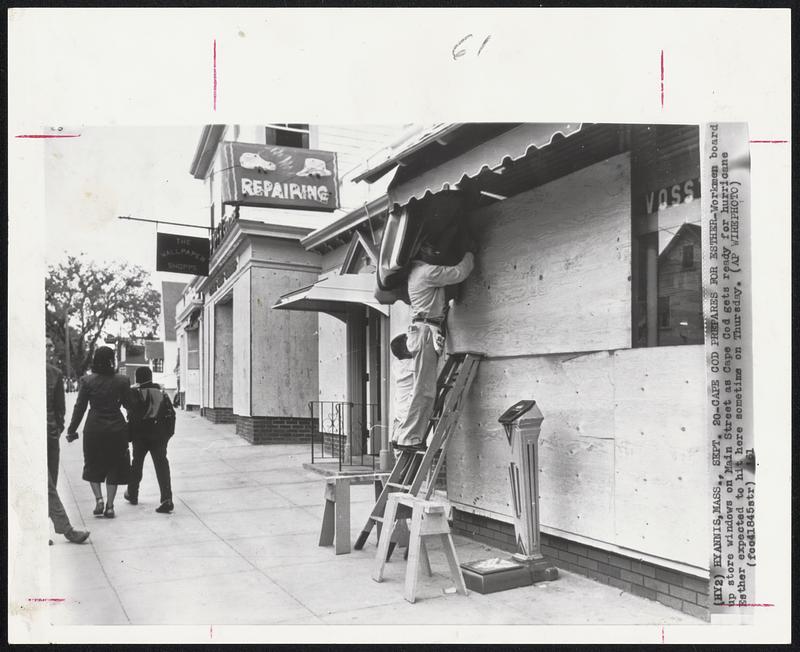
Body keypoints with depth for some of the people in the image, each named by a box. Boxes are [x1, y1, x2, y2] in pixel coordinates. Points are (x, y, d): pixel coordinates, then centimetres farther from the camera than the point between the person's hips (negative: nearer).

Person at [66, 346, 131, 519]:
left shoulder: (87, 381, -4)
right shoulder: (122, 380, -4)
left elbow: (80, 407, -2)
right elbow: (129, 405, 2)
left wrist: (72, 430, 6)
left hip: (94, 428, 0)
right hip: (116, 428, 0)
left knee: (93, 466, 16)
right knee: (113, 467, 9)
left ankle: (98, 499, 3)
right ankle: (109, 506, 9)